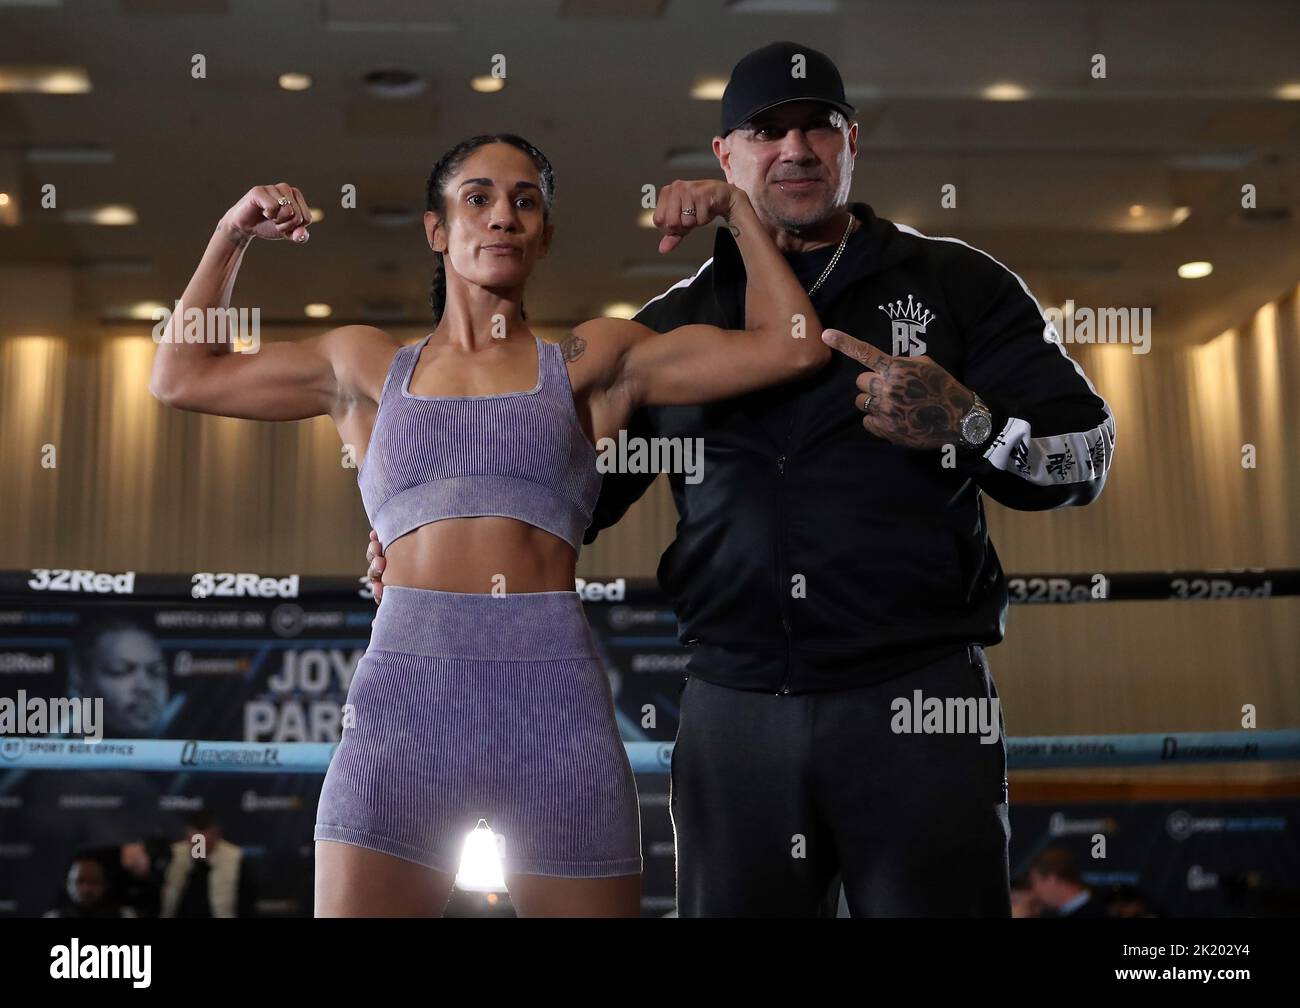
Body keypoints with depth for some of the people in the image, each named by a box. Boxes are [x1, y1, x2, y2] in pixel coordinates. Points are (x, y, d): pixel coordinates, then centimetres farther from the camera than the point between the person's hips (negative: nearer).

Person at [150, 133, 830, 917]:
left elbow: (792, 346, 11)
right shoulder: (370, 367, 18)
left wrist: (737, 209, 12)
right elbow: (181, 377, 24)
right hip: (404, 698, 1)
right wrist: (233, 235, 20)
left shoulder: (589, 363, 13)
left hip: (556, 704, 0)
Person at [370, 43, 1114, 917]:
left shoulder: (956, 284, 6)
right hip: (734, 710, 3)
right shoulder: (672, 327, 14)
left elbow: (1085, 458, 3)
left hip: (919, 708, -2)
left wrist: (968, 424, -17)